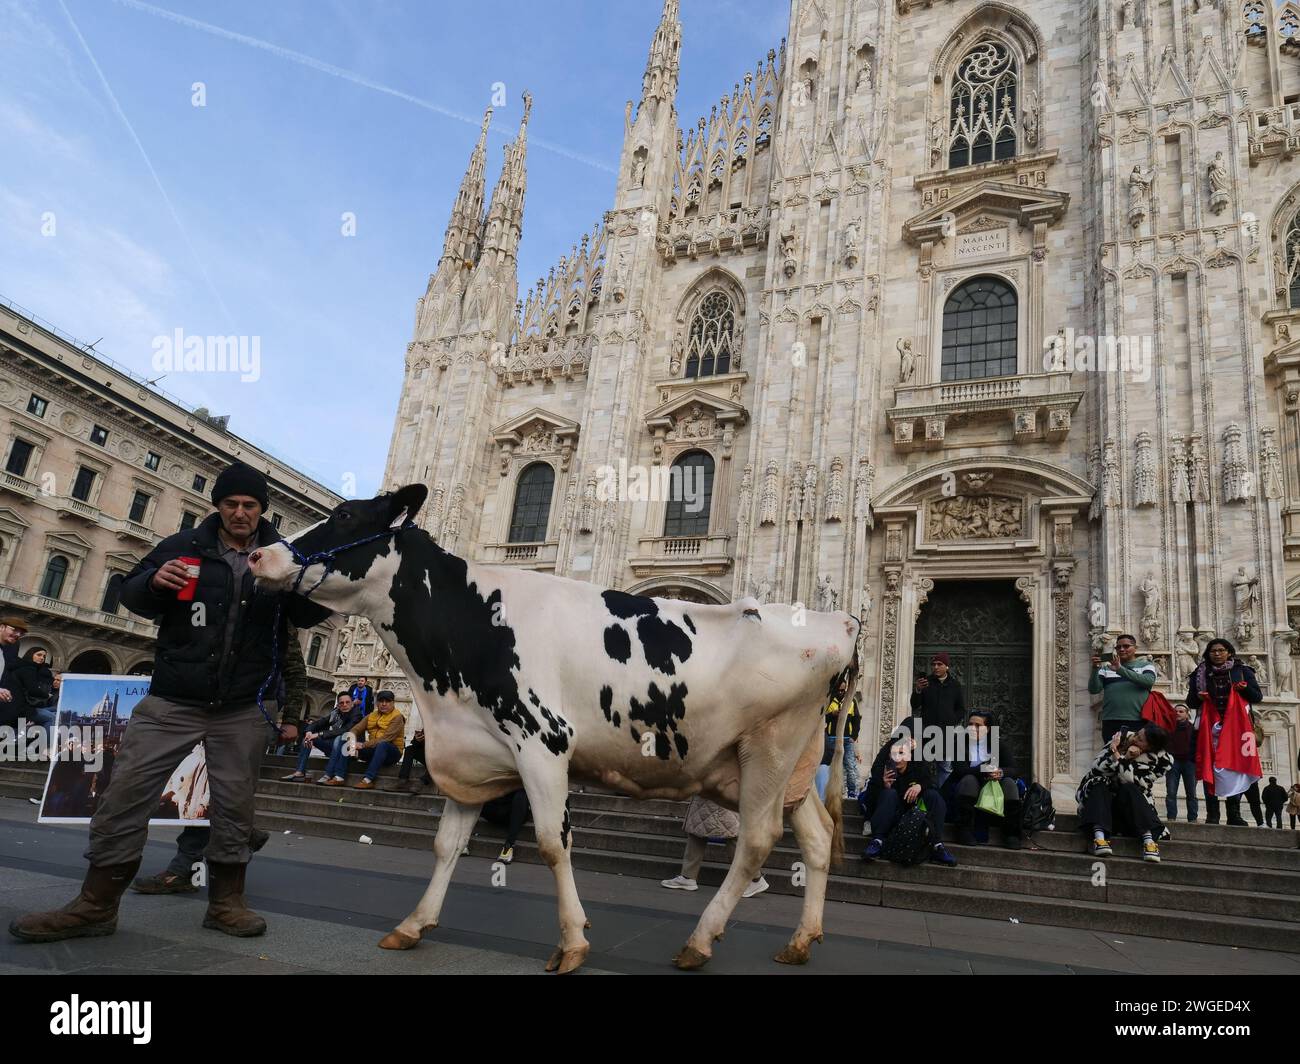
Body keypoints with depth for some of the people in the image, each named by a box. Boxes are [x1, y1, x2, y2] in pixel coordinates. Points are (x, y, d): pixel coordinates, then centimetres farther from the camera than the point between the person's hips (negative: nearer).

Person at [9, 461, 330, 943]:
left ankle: (225, 901, 22)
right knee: (124, 795, 0)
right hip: (171, 703, 0)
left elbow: (308, 615, 2)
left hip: (243, 711, 0)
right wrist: (153, 581, -16)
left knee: (235, 806, 7)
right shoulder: (184, 546, 2)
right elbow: (131, 596, 8)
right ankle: (95, 905, 16)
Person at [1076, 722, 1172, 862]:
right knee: (1099, 783, -30)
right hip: (1099, 797, 2)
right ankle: (1099, 836, -48)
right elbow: (1097, 768, -12)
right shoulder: (1122, 736, -5)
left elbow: (1133, 782, -24)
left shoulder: (1162, 759, -11)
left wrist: (1117, 755, -28)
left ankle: (1148, 839, -43)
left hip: (1131, 802, -2)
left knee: (1129, 789, -31)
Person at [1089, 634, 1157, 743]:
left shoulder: (1146, 665, 11)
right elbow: (1093, 689, 4)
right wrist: (1095, 669, -11)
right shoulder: (1106, 668, 15)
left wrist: (1120, 669, -19)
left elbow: (1149, 681, -11)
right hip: (1111, 722, 1)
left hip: (1138, 721, -1)